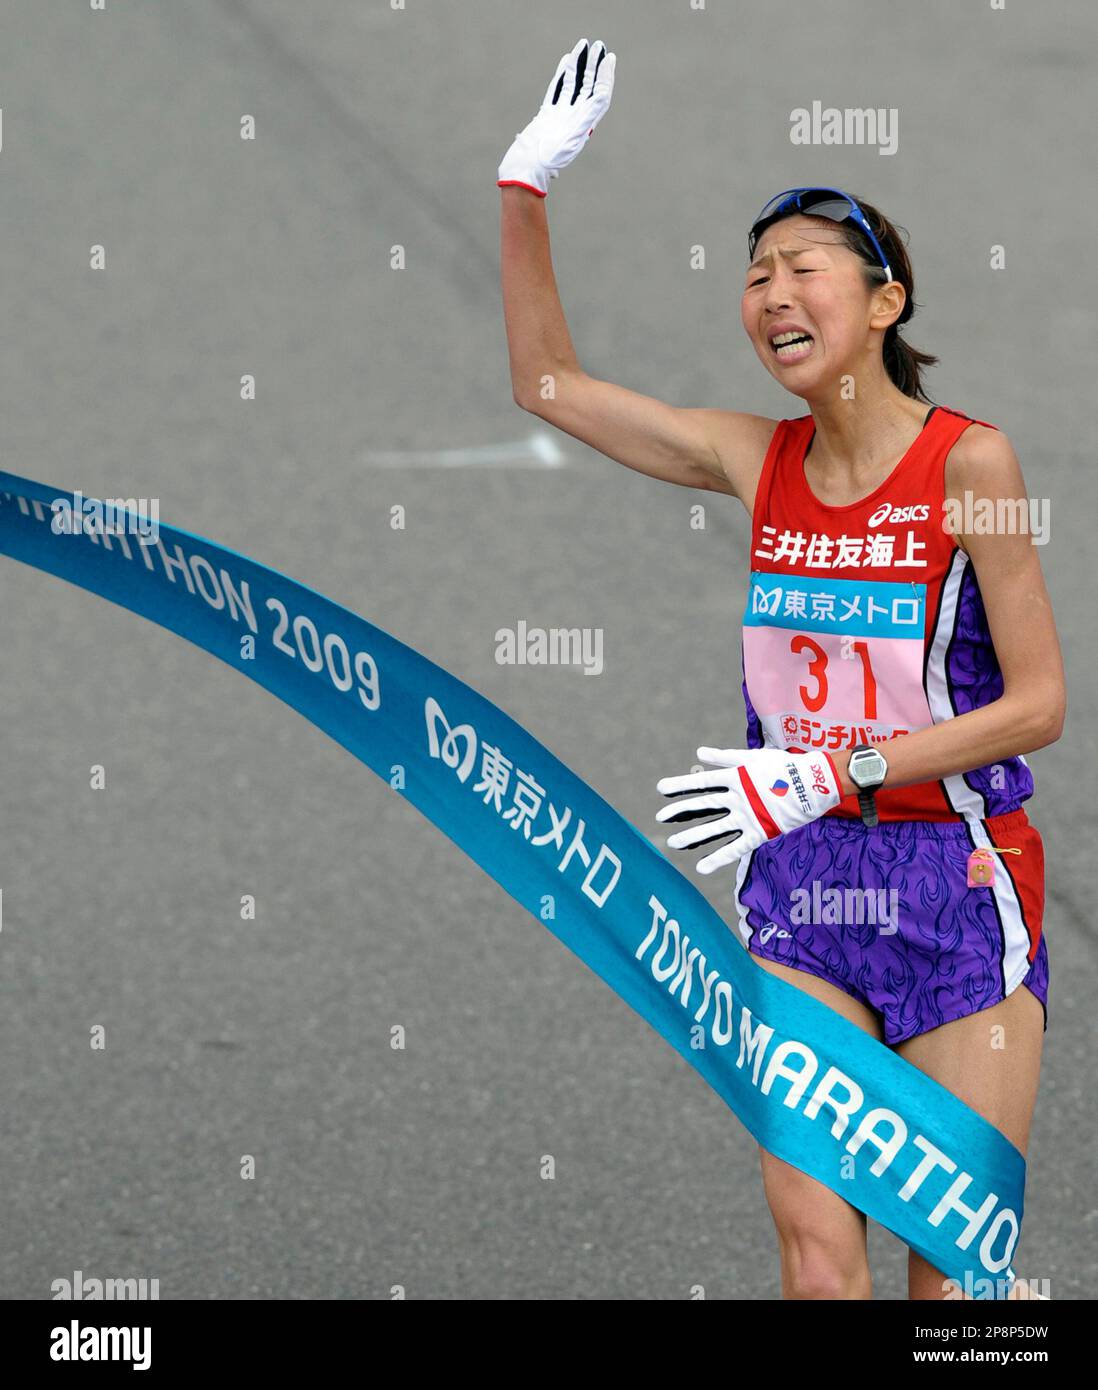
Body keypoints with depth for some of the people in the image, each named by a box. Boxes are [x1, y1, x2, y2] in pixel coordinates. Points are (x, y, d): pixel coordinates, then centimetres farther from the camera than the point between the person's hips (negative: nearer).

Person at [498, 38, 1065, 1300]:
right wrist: (526, 190, 5)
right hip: (798, 879, 4)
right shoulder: (756, 461, 5)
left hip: (955, 878, -4)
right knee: (814, 1252, -5)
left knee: (955, 1275, -4)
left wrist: (829, 774, -17)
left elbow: (1039, 703, -10)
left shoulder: (967, 460, -10)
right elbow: (548, 383, 14)